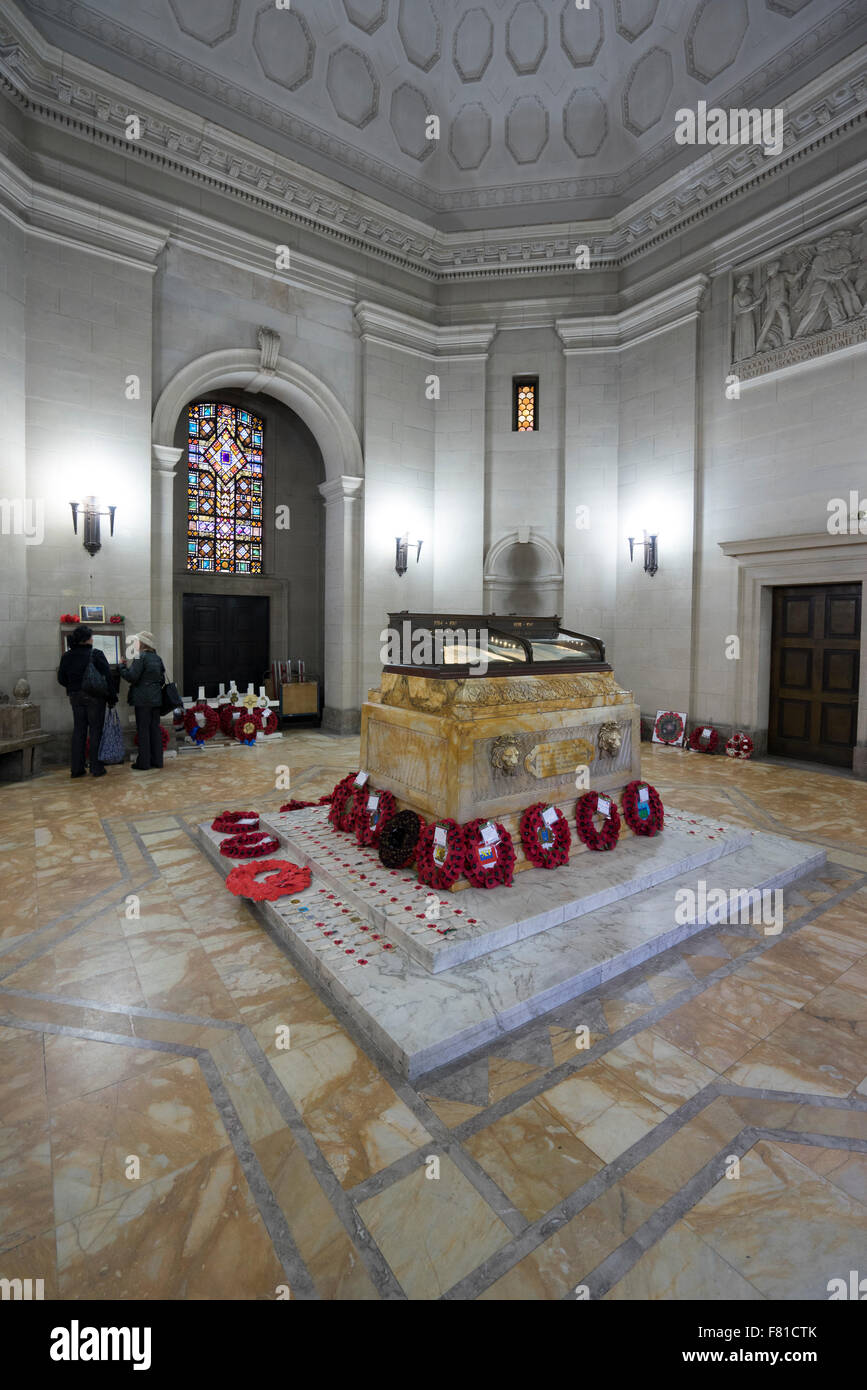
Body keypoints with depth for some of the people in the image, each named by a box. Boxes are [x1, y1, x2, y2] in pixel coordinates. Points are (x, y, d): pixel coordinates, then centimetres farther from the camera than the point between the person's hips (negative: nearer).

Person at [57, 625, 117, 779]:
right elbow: (108, 678, -12)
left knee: (78, 731, 11)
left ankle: (76, 768, 15)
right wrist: (112, 698, -5)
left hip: (75, 697, 5)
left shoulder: (66, 657, 3)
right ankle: (96, 768, 5)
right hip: (95, 697, -5)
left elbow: (61, 679, 9)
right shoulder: (96, 655, -12)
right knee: (95, 731, 2)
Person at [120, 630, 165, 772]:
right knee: (155, 729, 11)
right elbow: (162, 678, 16)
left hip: (143, 700, -7)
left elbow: (131, 677, -16)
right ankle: (157, 760, 15)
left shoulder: (141, 657, -12)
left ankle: (144, 762, 2)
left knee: (143, 730, -2)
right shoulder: (157, 658, 12)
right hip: (156, 699, 7)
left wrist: (122, 665, -3)